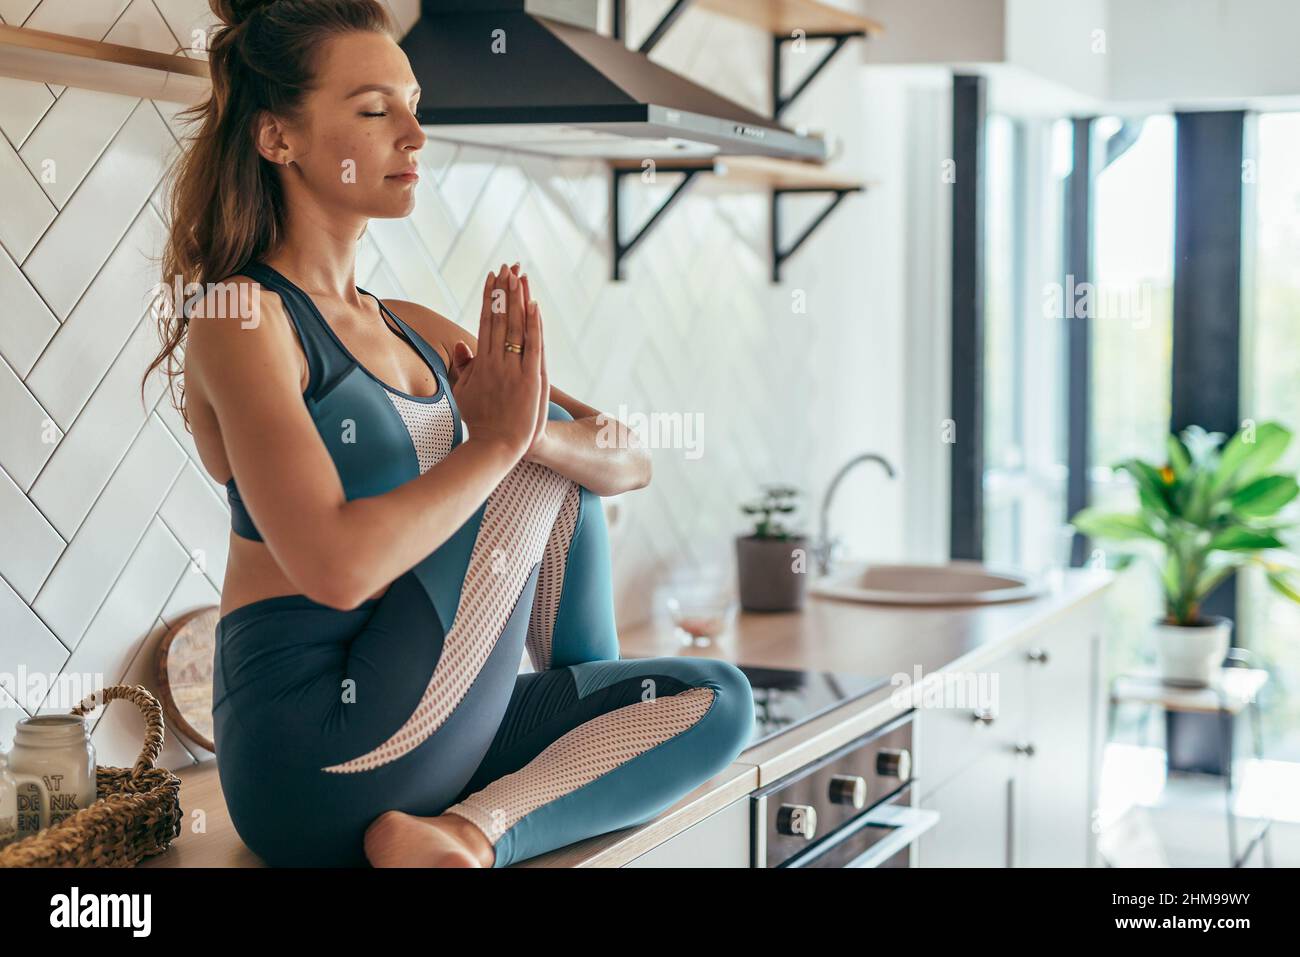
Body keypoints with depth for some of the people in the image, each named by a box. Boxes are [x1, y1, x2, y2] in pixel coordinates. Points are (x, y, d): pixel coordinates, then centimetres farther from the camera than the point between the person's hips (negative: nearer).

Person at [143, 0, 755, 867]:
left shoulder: (416, 333, 13)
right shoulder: (242, 316, -11)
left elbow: (631, 462, 7)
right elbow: (336, 563, -26)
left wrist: (539, 436, -16)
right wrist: (499, 441, -15)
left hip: (426, 743, 8)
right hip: (319, 766, -8)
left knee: (716, 700, 3)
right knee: (551, 461, -5)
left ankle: (475, 830, -12)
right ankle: (592, 764, 9)